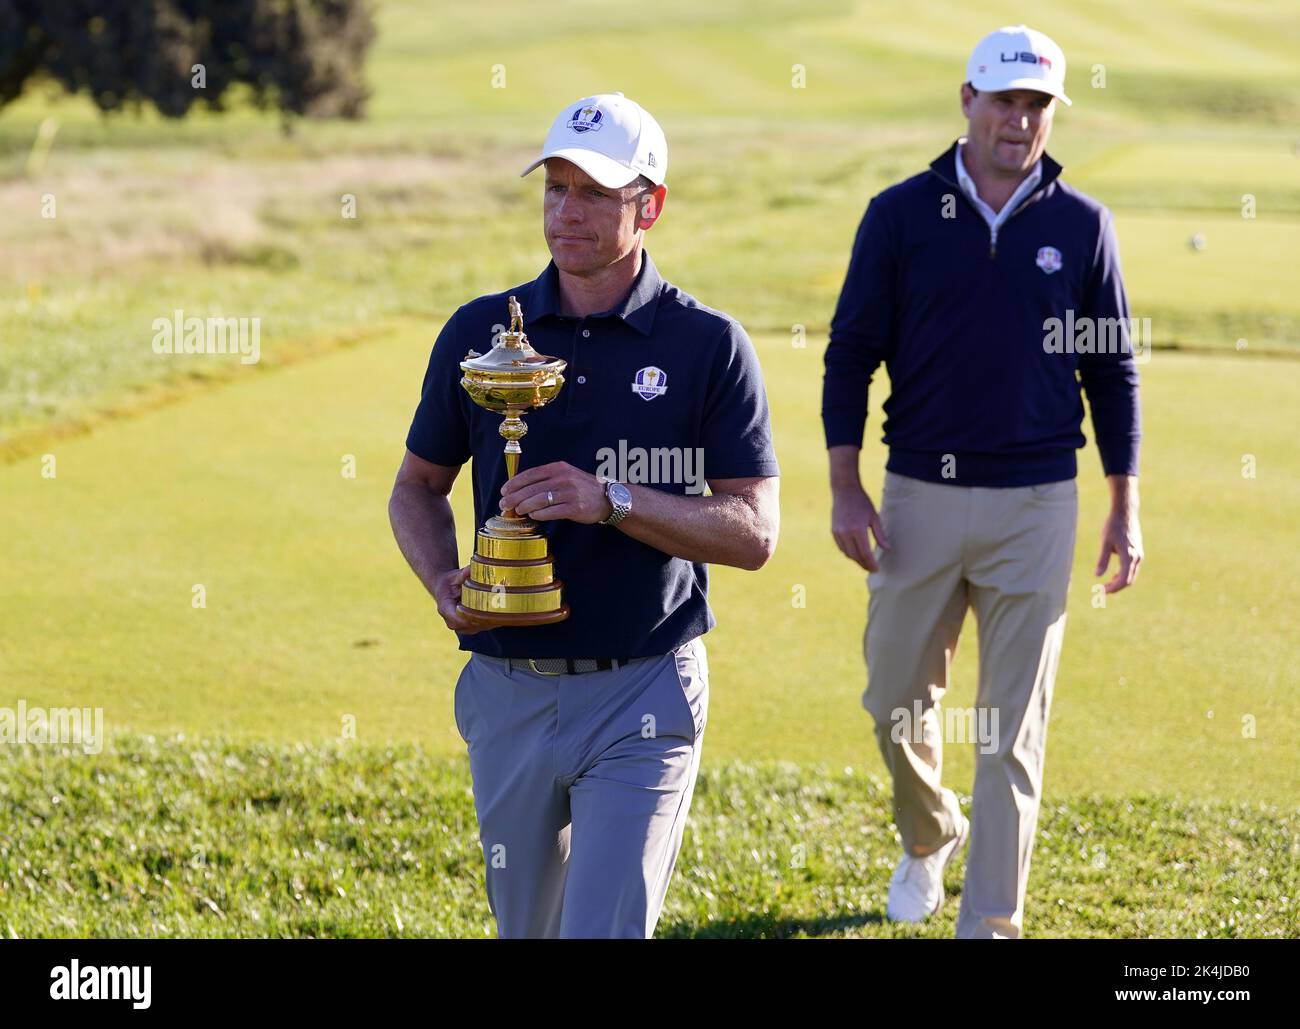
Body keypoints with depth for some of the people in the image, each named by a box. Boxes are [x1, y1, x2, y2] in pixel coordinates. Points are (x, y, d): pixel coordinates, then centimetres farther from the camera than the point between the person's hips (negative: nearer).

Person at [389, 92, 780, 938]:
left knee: (605, 930, -11)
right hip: (507, 690, 4)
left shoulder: (709, 346, -5)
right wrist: (444, 581, -7)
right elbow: (418, 488, 14)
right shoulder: (480, 332, 3)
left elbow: (754, 534, -8)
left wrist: (612, 501, -21)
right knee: (528, 929, 15)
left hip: (644, 691, -3)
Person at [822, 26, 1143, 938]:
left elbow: (1113, 372, 7)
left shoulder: (1081, 226, 2)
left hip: (1036, 505, -1)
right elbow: (851, 353, 2)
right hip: (920, 496, 1)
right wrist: (845, 489, -5)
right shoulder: (901, 215, 0)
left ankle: (991, 921, 7)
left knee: (1013, 728, 0)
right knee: (897, 703, 9)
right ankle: (930, 840, 38)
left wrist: (1125, 508, 3)